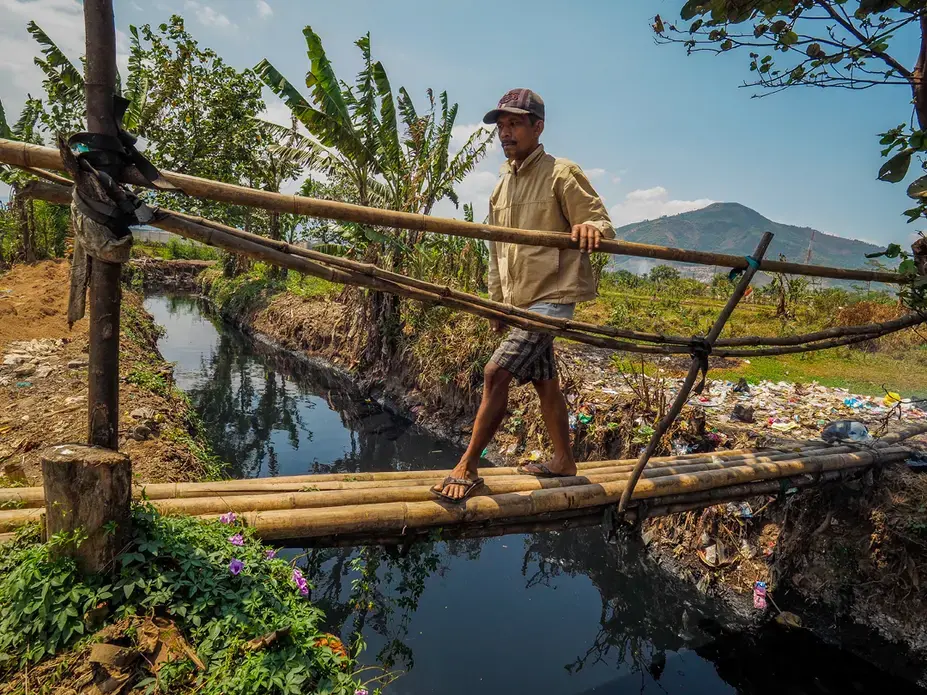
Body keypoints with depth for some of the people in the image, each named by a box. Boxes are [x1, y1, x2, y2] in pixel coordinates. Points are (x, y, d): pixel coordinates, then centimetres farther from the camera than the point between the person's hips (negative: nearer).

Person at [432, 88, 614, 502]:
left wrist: (591, 227, -34)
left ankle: (467, 467, -5)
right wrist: (496, 301, 19)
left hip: (551, 298, -8)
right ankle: (563, 461, 29)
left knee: (496, 373, -16)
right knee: (544, 382, 14)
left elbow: (603, 225, -10)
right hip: (518, 303, 8)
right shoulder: (503, 184, 15)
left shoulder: (562, 174, -7)